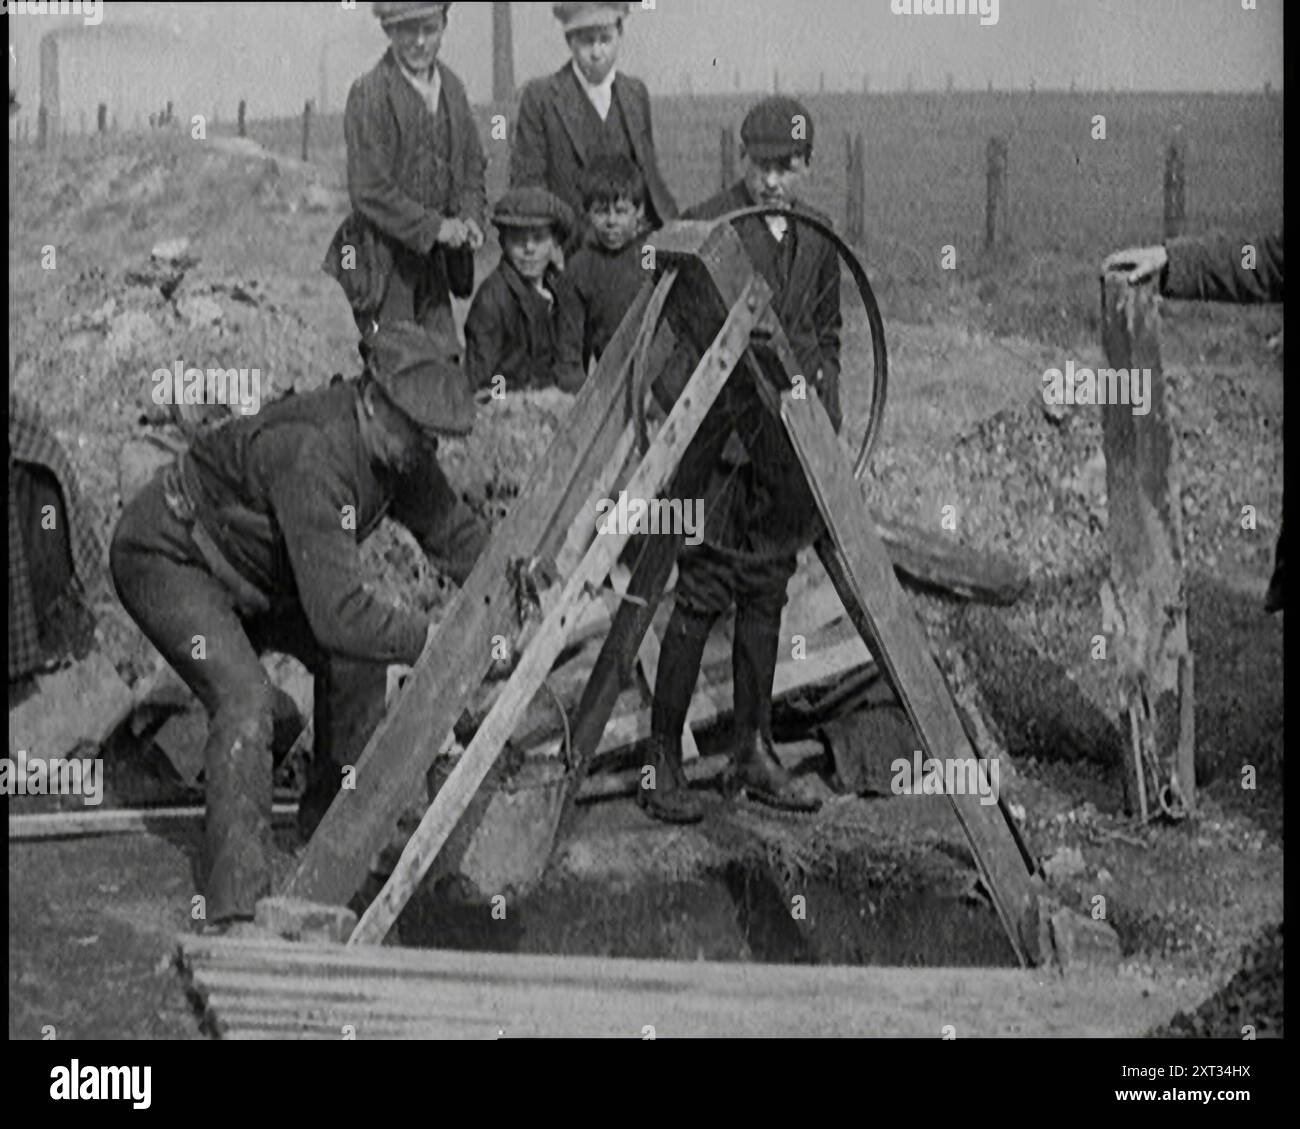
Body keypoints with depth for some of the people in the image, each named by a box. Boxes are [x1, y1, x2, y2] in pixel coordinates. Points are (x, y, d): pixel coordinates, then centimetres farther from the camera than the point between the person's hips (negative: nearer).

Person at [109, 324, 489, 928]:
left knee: (357, 663, 1)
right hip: (164, 558, -9)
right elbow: (338, 612, -43)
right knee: (245, 699, -26)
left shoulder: (398, 449, -12)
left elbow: (457, 535, 4)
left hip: (251, 570, 9)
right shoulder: (312, 454, -39)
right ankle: (237, 897, -24)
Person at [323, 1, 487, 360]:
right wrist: (434, 227, -18)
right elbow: (369, 190, -16)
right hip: (383, 258, -6)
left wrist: (470, 219, -2)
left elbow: (473, 167, 16)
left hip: (433, 256, 6)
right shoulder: (369, 93, -13)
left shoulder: (451, 86, 8)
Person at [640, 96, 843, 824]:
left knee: (767, 594, 11)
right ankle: (663, 759, 0)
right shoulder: (705, 230, -9)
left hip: (786, 443, 6)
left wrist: (826, 426, 11)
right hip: (719, 438, -6)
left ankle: (755, 750, 19)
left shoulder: (818, 240, 11)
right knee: (702, 594, -7)